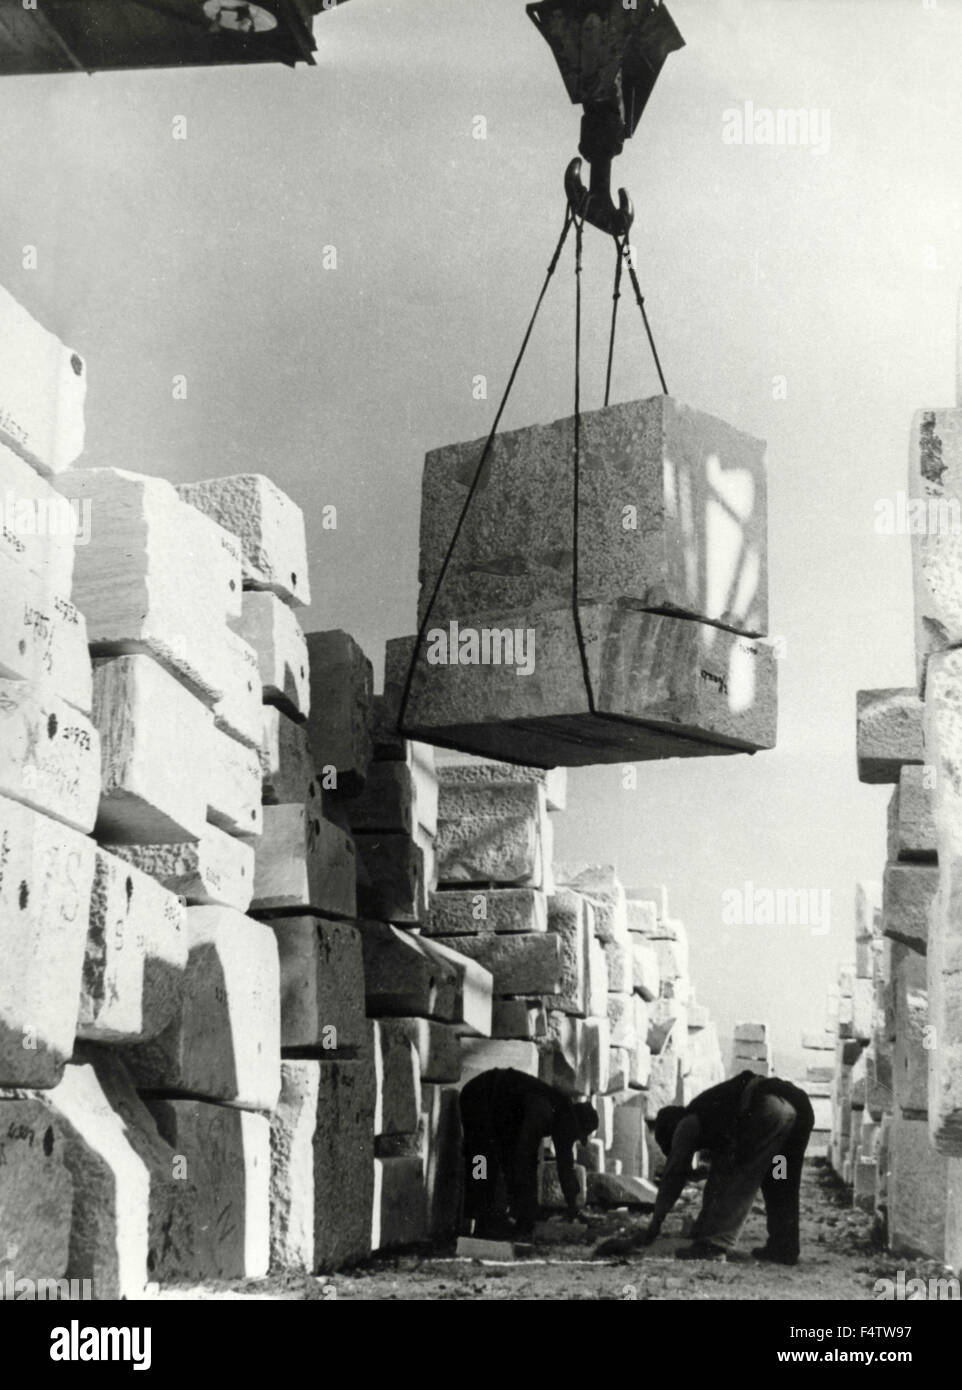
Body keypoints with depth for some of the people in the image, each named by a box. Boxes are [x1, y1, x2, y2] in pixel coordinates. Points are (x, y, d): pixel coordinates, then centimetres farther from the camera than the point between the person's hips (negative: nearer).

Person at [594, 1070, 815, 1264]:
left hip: (769, 1109, -9)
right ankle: (784, 1248, 21)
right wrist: (703, 1226, 44)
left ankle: (714, 1244, -5)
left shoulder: (688, 1124, 15)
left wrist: (651, 1231, 13)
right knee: (780, 1185, 21)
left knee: (732, 1179, 1)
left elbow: (673, 1177, 12)